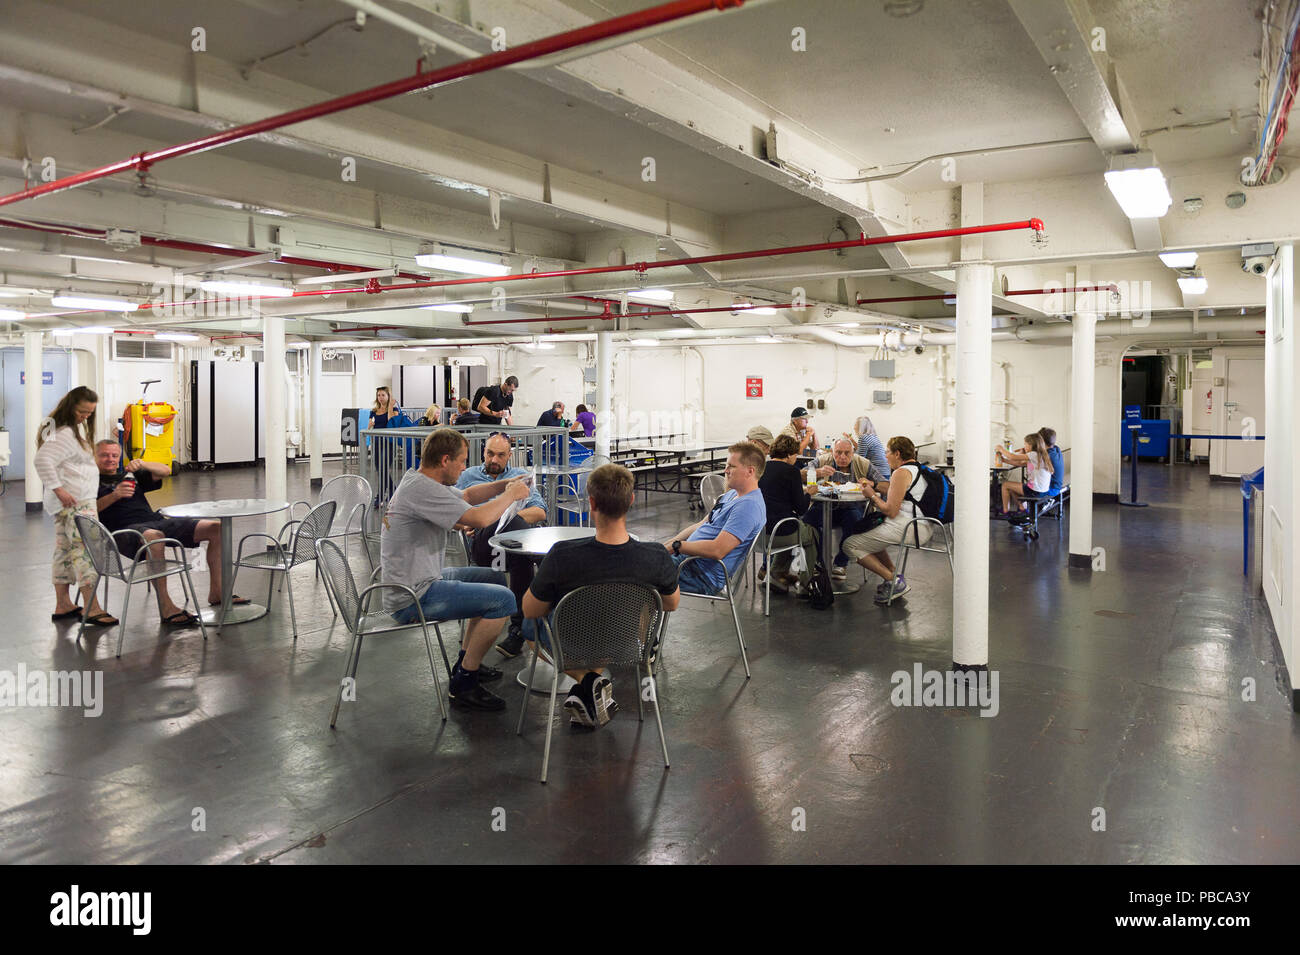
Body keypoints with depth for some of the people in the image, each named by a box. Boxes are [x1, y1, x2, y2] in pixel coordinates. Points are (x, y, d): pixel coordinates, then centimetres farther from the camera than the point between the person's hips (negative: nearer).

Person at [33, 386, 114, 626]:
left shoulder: (76, 428, 17)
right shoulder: (64, 433, -16)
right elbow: (42, 460, -25)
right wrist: (59, 489, -25)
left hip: (80, 500, 11)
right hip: (75, 501, -11)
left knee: (65, 550, 14)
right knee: (86, 549, -12)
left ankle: (63, 605, 22)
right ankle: (92, 609, -13)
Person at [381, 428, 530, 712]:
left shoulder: (418, 481, 11)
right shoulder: (422, 490, -22)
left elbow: (466, 496, 24)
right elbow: (478, 518, -30)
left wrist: (504, 485, 8)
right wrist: (510, 495, -12)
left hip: (422, 580, 11)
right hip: (412, 599, -11)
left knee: (495, 578, 22)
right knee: (503, 599, -18)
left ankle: (466, 662, 27)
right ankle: (463, 685, -7)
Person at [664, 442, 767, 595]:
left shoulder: (749, 505, -20)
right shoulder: (732, 495, 15)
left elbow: (717, 550, -27)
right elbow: (701, 525, 20)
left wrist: (675, 546, -18)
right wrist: (664, 546, 9)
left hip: (703, 576, -10)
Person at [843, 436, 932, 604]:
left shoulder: (901, 472, -14)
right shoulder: (917, 468, 15)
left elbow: (891, 511, -18)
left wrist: (872, 496, -3)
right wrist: (875, 486, 22)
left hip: (906, 528, -11)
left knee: (850, 545, -6)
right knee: (868, 532, 31)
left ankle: (893, 580, -9)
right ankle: (893, 574, 16)